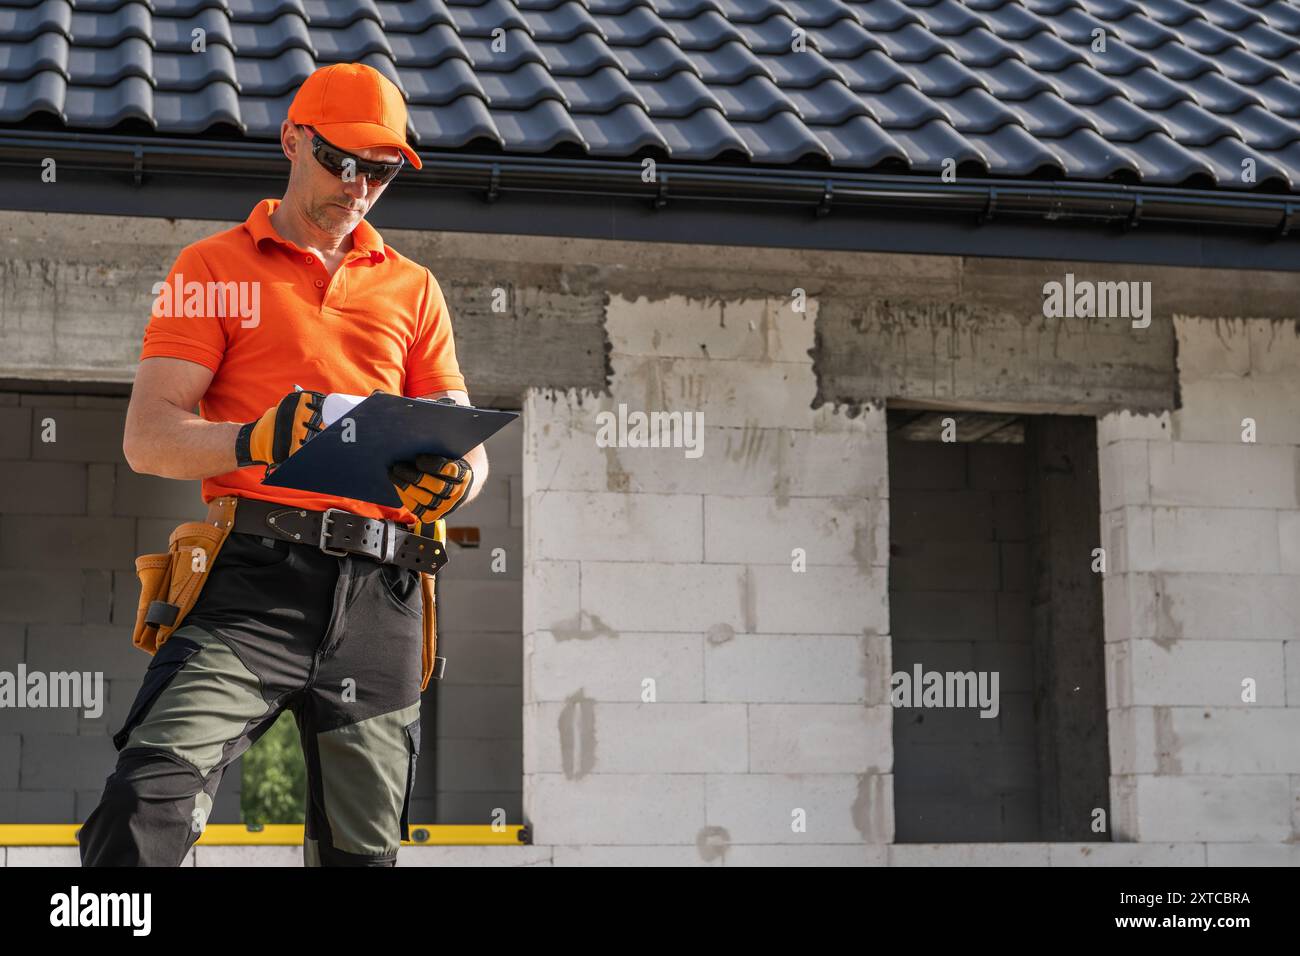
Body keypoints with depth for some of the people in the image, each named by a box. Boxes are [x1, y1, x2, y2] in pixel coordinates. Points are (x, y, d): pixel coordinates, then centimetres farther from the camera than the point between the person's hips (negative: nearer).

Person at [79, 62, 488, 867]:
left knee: (363, 848, 5)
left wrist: (453, 479, -8)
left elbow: (468, 447, 18)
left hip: (379, 596, 3)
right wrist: (253, 441, -20)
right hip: (256, 581, -3)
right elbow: (147, 438, 1)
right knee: (147, 804, -24)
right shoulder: (213, 269, 11)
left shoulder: (413, 289, 22)